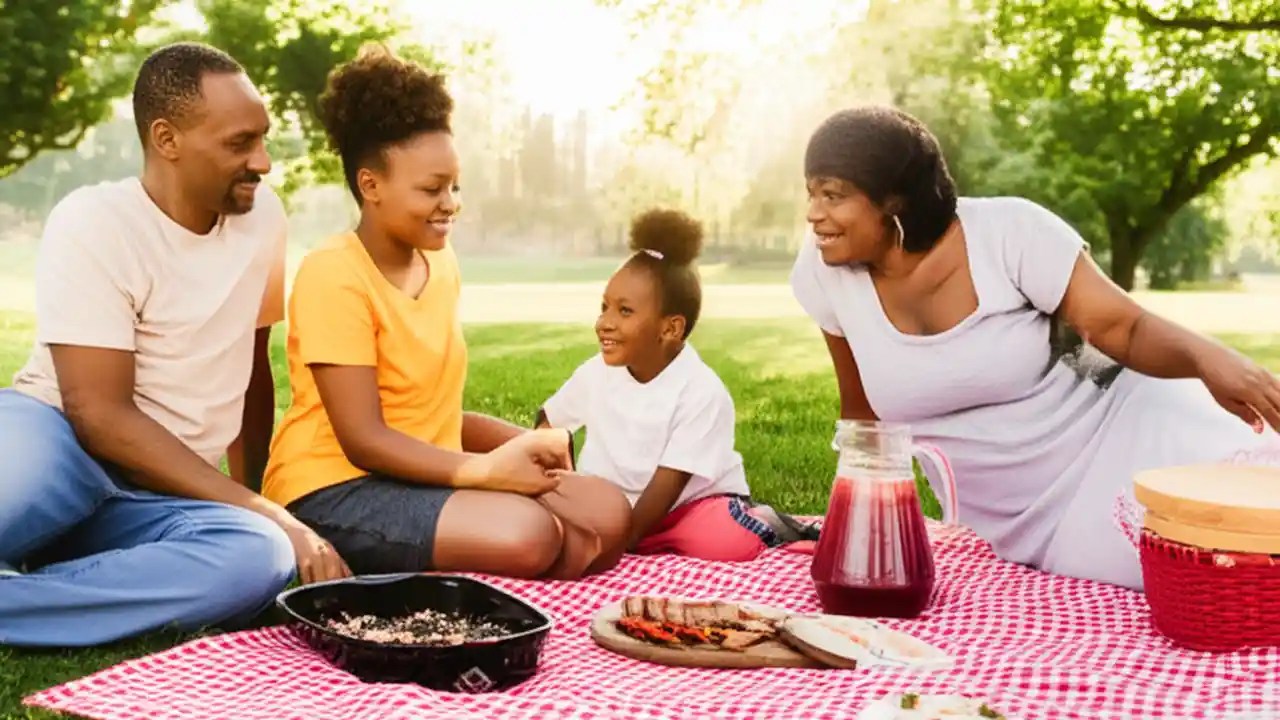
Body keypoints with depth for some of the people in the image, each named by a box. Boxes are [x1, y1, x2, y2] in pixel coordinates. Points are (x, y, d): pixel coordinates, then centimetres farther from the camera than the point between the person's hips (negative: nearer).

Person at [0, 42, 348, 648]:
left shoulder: (263, 216, 3)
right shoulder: (93, 224, -12)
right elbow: (101, 416, -18)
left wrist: (256, 497, 16)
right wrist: (267, 513, -21)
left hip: (161, 499, 6)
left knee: (260, 558, -32)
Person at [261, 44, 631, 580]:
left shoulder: (440, 261, 8)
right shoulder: (334, 275, -15)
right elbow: (363, 439, -19)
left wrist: (518, 443, -2)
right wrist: (481, 470, -27)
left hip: (427, 477, 8)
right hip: (335, 490, -8)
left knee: (608, 515, -6)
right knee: (528, 535, -31)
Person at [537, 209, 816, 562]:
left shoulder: (701, 392, -22)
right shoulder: (596, 373, -6)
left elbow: (669, 482, -23)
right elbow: (549, 422, 11)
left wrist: (623, 539, -26)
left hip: (692, 502, -6)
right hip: (617, 502, 6)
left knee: (728, 543, -34)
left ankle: (759, 523, 0)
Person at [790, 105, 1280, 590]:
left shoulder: (1009, 232, -15)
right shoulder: (825, 270, -5)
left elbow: (1125, 328, -15)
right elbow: (862, 409, 7)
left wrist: (1209, 358, -35)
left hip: (1116, 447, -2)